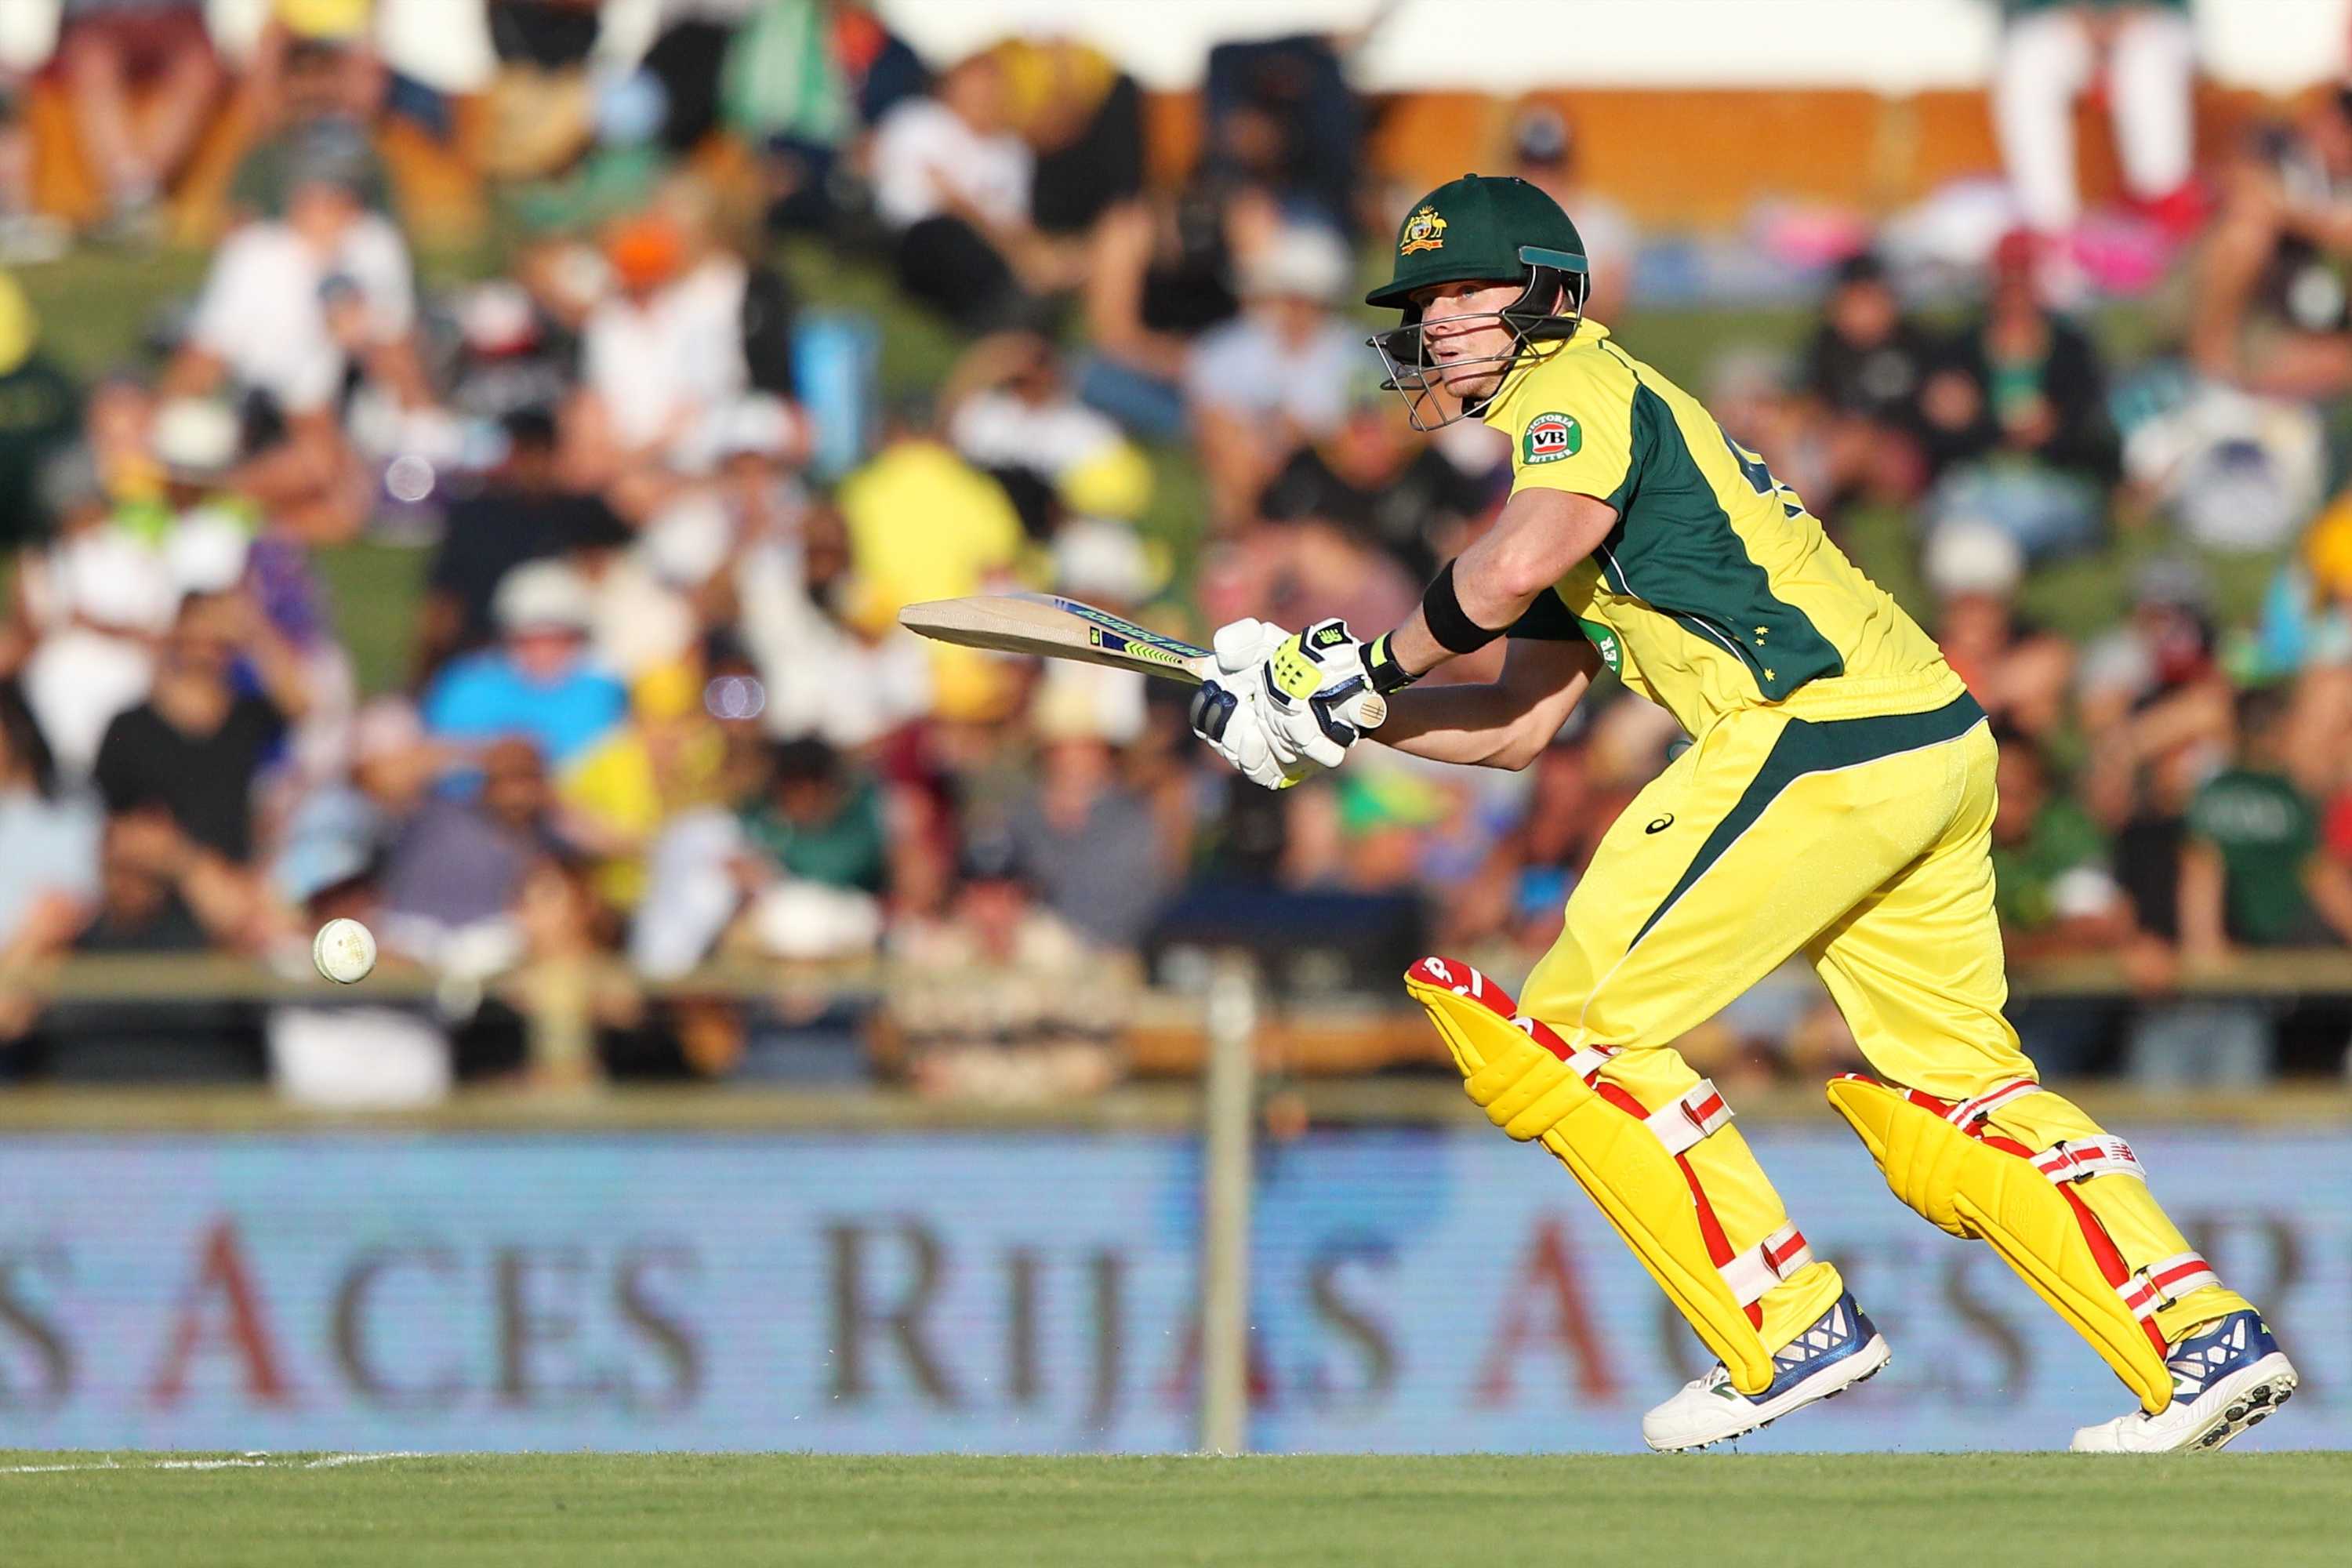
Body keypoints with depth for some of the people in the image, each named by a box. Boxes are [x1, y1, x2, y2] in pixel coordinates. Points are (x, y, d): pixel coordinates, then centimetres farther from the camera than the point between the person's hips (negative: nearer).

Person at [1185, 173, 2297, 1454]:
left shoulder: (1579, 386, -1)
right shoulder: (1562, 430, 29)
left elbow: (1520, 563, -22)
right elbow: (1520, 726, 26)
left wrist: (1376, 666, -7)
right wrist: (1327, 709, 19)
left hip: (1822, 734, -10)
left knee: (1566, 1037, -3)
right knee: (1948, 1108, 15)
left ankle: (1790, 1332, -5)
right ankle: (2202, 1340, 7)